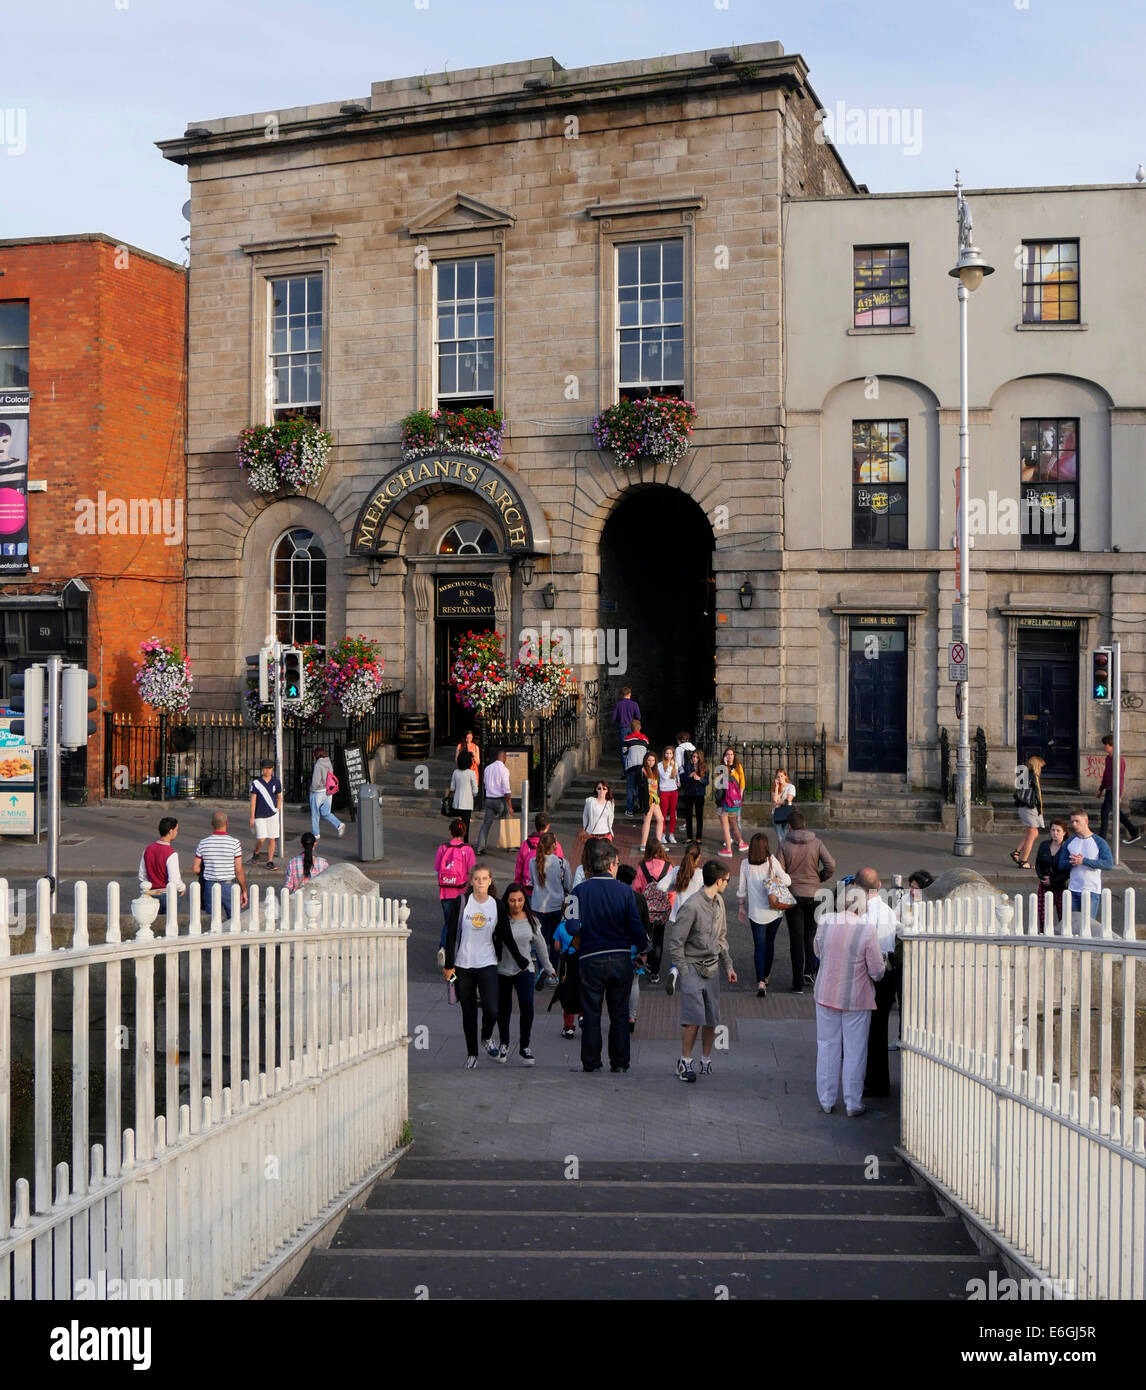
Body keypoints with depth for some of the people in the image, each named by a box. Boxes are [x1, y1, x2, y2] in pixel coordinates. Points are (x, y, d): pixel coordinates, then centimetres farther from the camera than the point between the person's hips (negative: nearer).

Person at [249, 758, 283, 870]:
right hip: (259, 815, -2)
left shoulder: (276, 782, 4)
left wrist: (278, 810, 6)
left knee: (272, 839, 0)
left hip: (272, 814, 2)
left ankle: (270, 861, 8)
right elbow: (253, 800, -3)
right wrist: (252, 817, -5)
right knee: (261, 839, -8)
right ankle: (255, 854, 22)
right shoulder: (256, 783, -4)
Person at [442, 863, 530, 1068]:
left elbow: (507, 937, 11)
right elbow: (451, 934, -2)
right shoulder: (461, 903, -3)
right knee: (468, 1012, 5)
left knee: (491, 1010, -13)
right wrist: (449, 964, -5)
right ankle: (471, 1053, 20)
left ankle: (487, 1037, 18)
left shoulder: (498, 906, 2)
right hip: (463, 965, 0)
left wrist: (521, 962, 14)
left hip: (487, 964, 0)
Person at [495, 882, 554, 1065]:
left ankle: (524, 1047, -5)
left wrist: (548, 967, 23)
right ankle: (504, 1044, 33)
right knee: (503, 1009, 10)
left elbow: (540, 945, 14)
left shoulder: (532, 921, 1)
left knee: (527, 1005, -17)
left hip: (524, 969, 1)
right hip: (502, 970, -1)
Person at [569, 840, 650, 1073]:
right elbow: (636, 927, -3)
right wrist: (643, 950, 15)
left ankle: (591, 1062, 11)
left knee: (591, 1013, 8)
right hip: (621, 959, 1)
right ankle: (619, 1062, 14)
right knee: (619, 1013, 10)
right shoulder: (625, 891, -4)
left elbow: (573, 927, -9)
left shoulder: (580, 891, -5)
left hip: (591, 960, 0)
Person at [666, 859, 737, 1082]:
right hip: (692, 967, -7)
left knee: (712, 1020, 6)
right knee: (694, 1019, -10)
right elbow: (675, 942, -13)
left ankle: (706, 1059, 21)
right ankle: (685, 1061, 4)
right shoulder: (692, 907, -17)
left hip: (712, 969, 7)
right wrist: (683, 973, -13)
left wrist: (728, 965, 14)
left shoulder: (719, 902, 9)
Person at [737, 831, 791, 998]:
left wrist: (742, 907, 14)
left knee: (759, 946, 2)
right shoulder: (772, 861, -10)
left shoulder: (745, 864, -6)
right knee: (770, 942, 20)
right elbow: (787, 881, -12)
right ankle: (766, 976, 33)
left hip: (756, 912, -1)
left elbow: (742, 890, 1)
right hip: (774, 911, 1)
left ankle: (761, 982, -13)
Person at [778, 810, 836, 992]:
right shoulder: (816, 842, -3)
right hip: (813, 895, 1)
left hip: (793, 895, -1)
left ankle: (798, 983, 3)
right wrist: (820, 878, 8)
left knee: (797, 939, 4)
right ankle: (810, 971, 8)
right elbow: (830, 865, -10)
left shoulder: (785, 846, -7)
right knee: (811, 935, 20)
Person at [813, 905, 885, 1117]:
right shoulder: (867, 930, -19)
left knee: (827, 1047, 14)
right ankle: (853, 1104, 17)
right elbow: (877, 972, -14)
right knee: (855, 1051, 9)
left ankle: (826, 1101, 22)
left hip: (827, 994, 3)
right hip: (856, 999, -3)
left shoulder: (825, 922, -9)